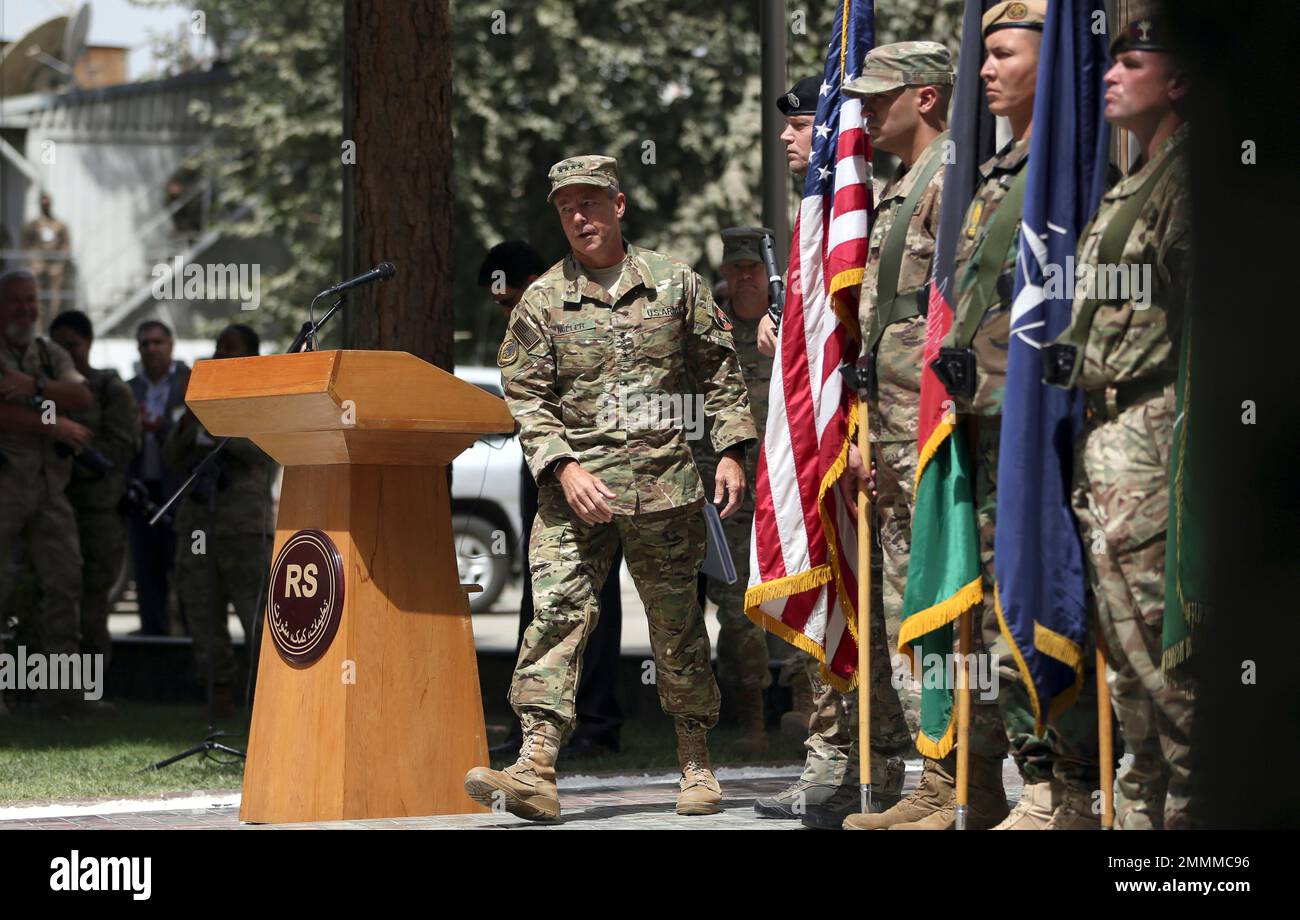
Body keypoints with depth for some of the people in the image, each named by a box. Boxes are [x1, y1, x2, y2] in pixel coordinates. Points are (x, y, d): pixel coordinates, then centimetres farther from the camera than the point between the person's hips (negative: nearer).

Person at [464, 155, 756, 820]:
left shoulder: (676, 284, 8)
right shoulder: (543, 301, 6)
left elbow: (719, 372, 12)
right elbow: (524, 398, 3)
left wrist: (731, 451, 3)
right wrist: (563, 466, -10)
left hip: (664, 482, 1)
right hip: (576, 486, -1)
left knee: (677, 621, 7)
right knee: (557, 610, -15)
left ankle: (696, 764, 20)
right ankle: (535, 769, -23)